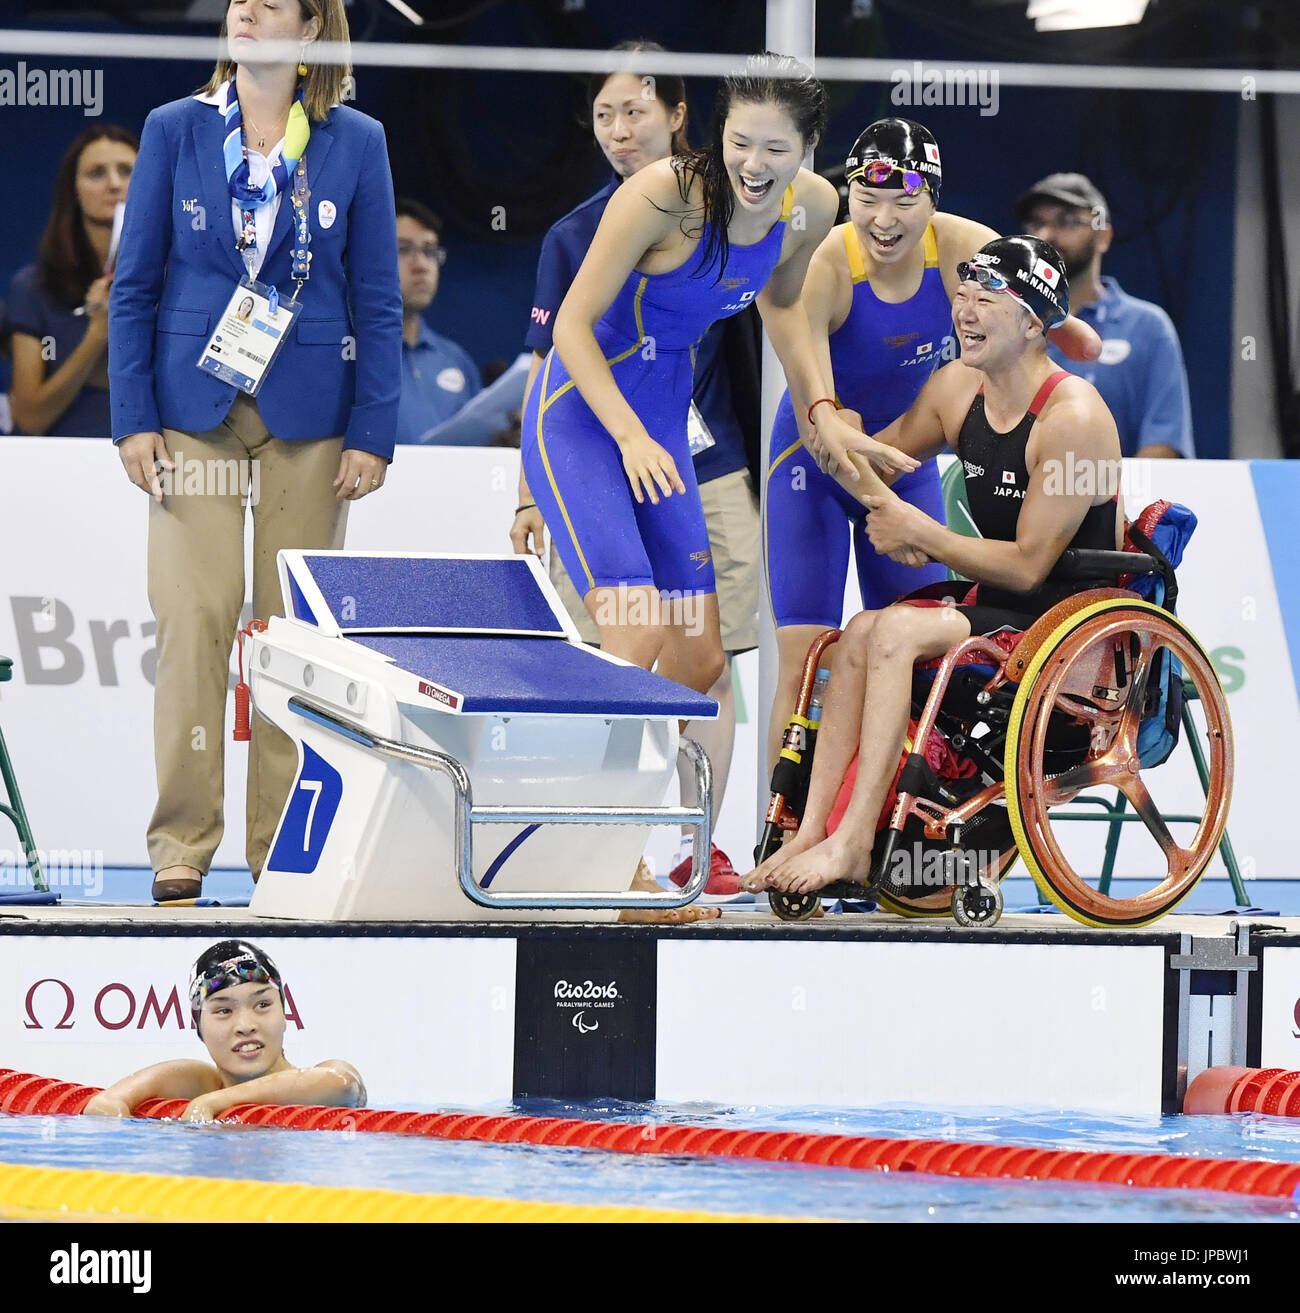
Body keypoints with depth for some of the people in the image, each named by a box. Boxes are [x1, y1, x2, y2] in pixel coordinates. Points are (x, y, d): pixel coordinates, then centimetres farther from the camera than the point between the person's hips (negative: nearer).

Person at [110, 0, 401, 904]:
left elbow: (378, 301, 5)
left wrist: (372, 434, -1)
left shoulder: (355, 143, 4)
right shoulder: (176, 131, 4)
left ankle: (284, 848, 8)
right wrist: (134, 420, -3)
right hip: (196, 408, 0)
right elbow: (134, 285, 5)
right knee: (195, 619, -8)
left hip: (308, 417, 1)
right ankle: (182, 846, -2)